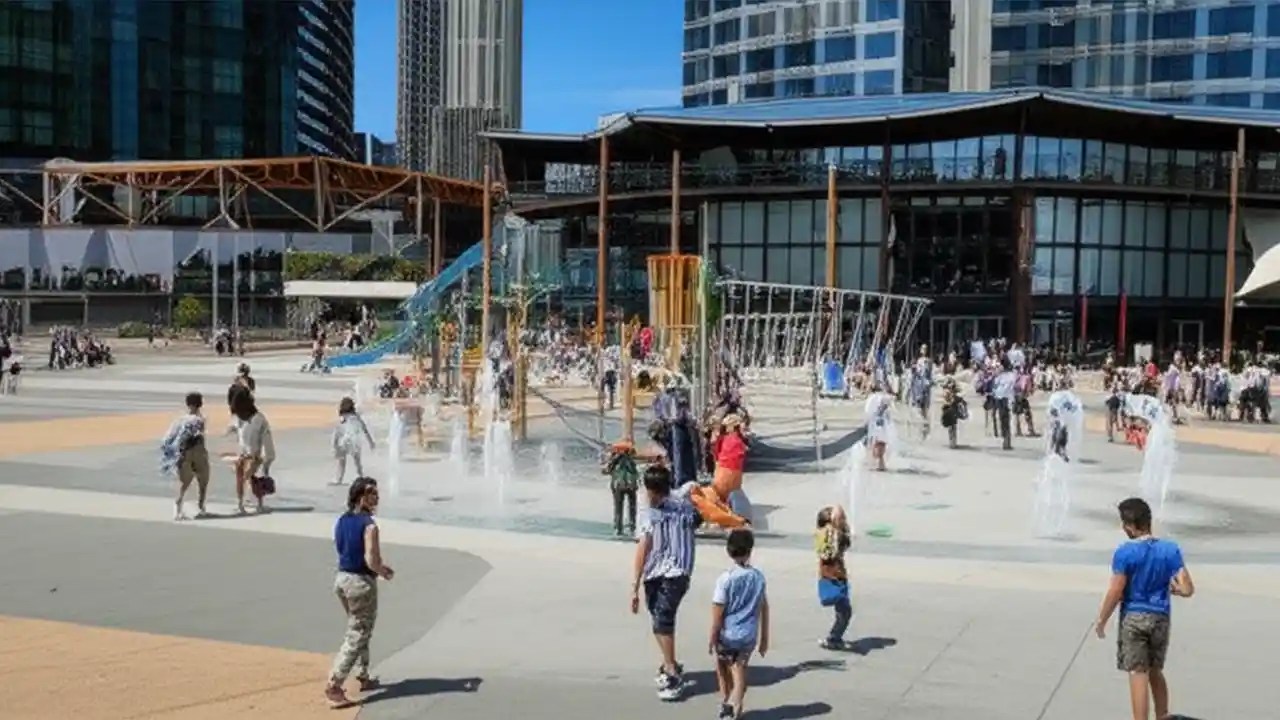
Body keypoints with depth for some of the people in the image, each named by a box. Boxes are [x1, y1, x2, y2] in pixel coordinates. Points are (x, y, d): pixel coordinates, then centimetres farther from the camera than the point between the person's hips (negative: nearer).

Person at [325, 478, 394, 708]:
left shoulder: (342, 521, 6)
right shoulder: (369, 525, -19)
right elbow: (371, 561, -24)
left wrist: (379, 567, 13)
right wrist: (384, 572, -2)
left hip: (341, 578, 8)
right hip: (361, 582, -8)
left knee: (358, 631, 23)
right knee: (357, 636, 1)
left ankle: (363, 677, 33)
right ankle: (334, 685, -3)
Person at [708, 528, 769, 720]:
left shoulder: (726, 578, -14)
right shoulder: (758, 576, -1)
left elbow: (718, 613, -13)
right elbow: (764, 609, 5)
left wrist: (712, 639, -3)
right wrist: (764, 638, 14)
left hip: (727, 635, -2)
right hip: (749, 635, 3)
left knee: (722, 666, 20)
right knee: (740, 668, 7)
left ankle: (726, 702, 26)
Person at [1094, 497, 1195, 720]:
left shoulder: (1125, 552, -14)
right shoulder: (1170, 549, -3)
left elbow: (1115, 593, -14)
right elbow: (1187, 589, -6)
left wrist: (1101, 621, -2)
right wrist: (1169, 587, 15)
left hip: (1133, 618, -4)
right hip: (1160, 618, 5)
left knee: (1138, 674, -1)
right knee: (1156, 672, 20)